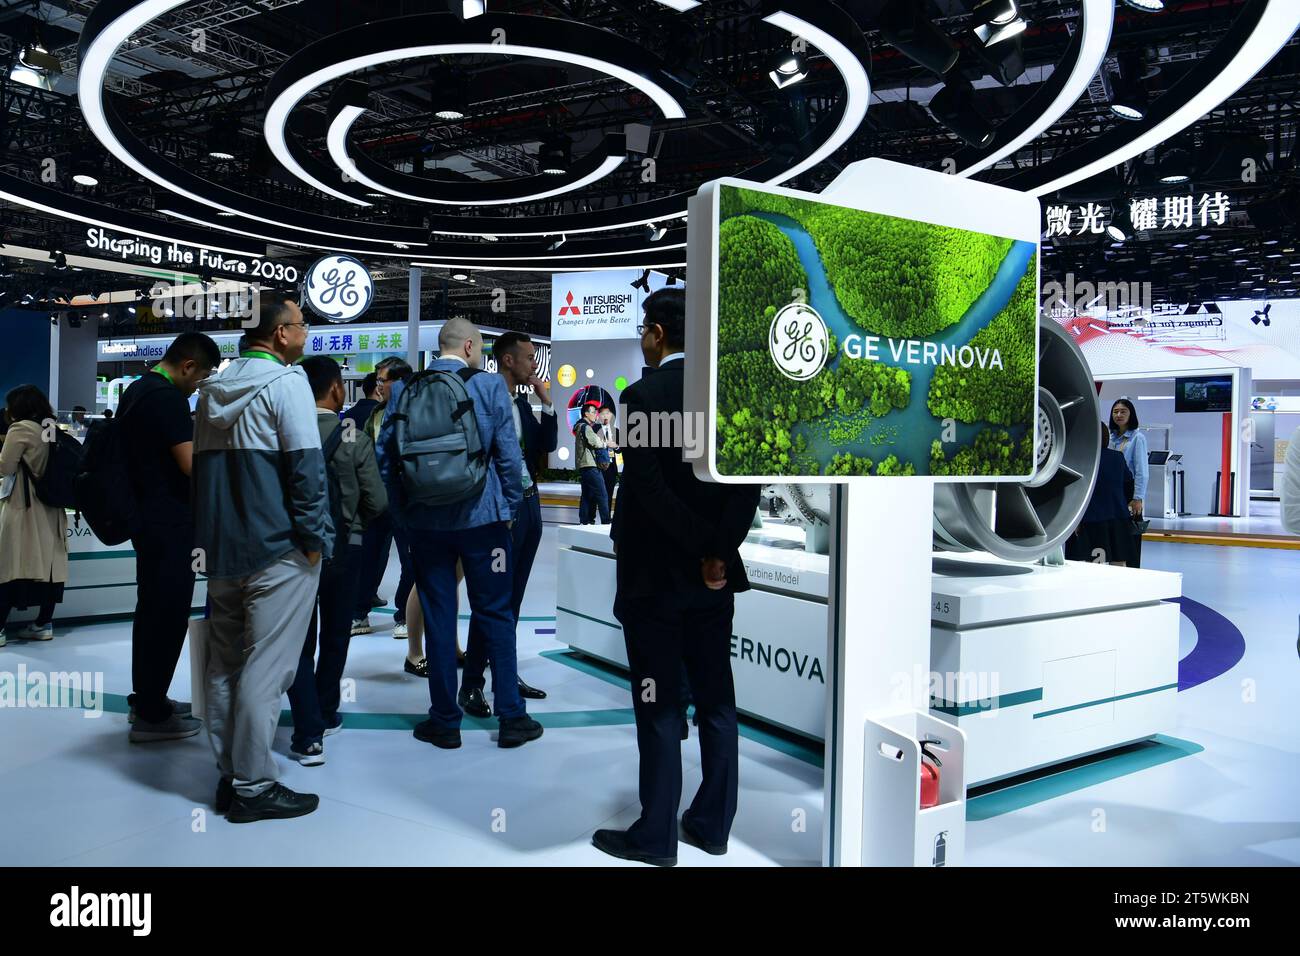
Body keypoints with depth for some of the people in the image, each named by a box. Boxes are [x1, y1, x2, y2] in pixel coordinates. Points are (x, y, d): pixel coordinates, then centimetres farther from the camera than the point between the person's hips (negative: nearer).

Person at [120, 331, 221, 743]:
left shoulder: (136, 389, 14)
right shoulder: (168, 397, -18)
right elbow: (193, 464, -23)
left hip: (146, 516, 10)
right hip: (170, 523, -10)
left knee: (151, 609, 18)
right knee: (169, 615, -2)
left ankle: (145, 699, 29)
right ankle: (152, 716, 6)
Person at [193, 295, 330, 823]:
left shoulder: (215, 388, 14)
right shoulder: (285, 383, -10)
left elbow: (202, 463, 20)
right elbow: (305, 466, -16)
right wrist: (315, 539, -10)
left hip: (221, 548, 8)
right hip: (277, 551, -8)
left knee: (225, 665, 13)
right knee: (265, 669, -3)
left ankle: (231, 776, 22)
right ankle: (254, 787, 3)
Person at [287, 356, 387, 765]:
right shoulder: (355, 439, -10)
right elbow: (377, 502, -9)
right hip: (343, 547, 0)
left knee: (301, 640, 6)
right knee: (335, 636, 17)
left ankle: (308, 734, 0)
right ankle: (325, 715, 31)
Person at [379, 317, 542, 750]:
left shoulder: (406, 390, 3)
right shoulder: (489, 385, -5)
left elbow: (386, 455, 2)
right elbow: (508, 453, -7)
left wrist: (402, 513, 10)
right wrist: (510, 508, 4)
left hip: (425, 521, 2)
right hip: (481, 517, -2)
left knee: (438, 617, 9)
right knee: (495, 615, 7)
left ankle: (445, 722, 16)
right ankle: (511, 718, 13)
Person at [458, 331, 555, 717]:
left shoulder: (523, 404, 15)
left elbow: (548, 445, 12)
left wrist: (547, 403, 3)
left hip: (529, 506, 8)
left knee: (512, 598, 14)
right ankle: (471, 686, 4)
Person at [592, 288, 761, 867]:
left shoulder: (643, 394, -13)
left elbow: (648, 486, -21)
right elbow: (748, 478, -5)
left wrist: (706, 546, -12)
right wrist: (720, 549, -9)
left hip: (655, 576, -6)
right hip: (713, 577, 6)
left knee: (659, 709, 4)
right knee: (716, 701, 14)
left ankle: (656, 836, 16)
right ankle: (713, 825, 25)